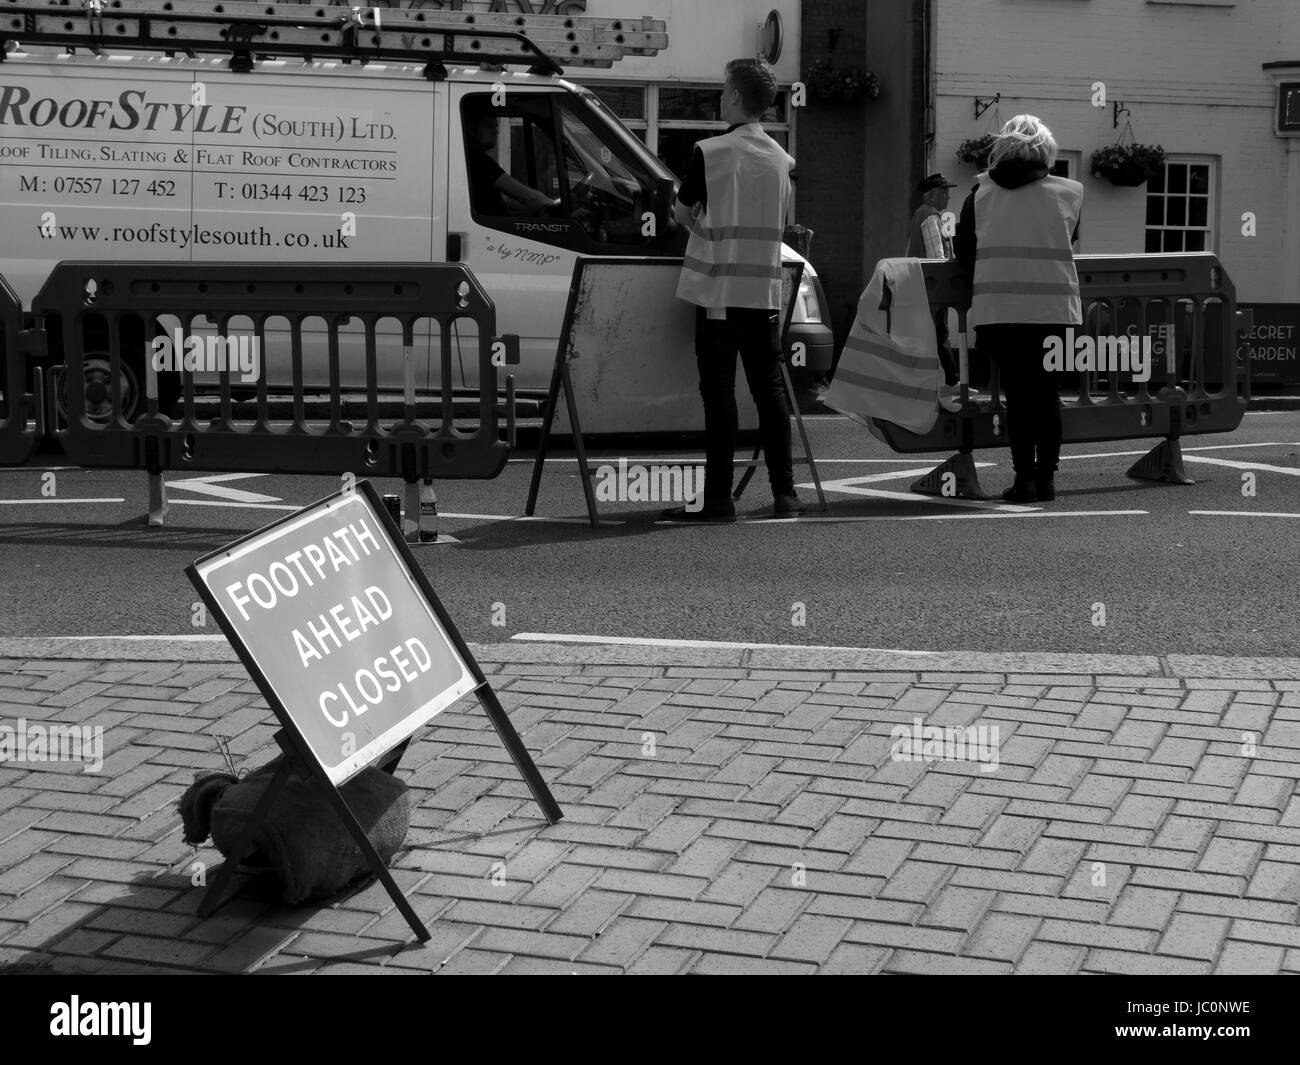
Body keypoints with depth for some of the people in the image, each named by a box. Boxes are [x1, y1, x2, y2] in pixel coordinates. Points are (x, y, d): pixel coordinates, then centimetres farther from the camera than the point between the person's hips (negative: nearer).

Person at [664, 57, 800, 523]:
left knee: (719, 392, -2)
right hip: (765, 290, 5)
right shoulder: (781, 159, 7)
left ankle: (718, 498, -2)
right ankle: (784, 491, 14)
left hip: (718, 288, -5)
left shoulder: (710, 152, -8)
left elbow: (682, 211, 1)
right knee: (769, 388, 11)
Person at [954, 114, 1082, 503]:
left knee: (1016, 393, 6)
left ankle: (1024, 478, 3)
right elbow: (1069, 243, 13)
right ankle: (1046, 477, 10)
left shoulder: (981, 194, 3)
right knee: (1046, 391, 11)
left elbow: (964, 252, 6)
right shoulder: (1069, 193, 2)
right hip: (1053, 307, 0)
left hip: (998, 308, 0)